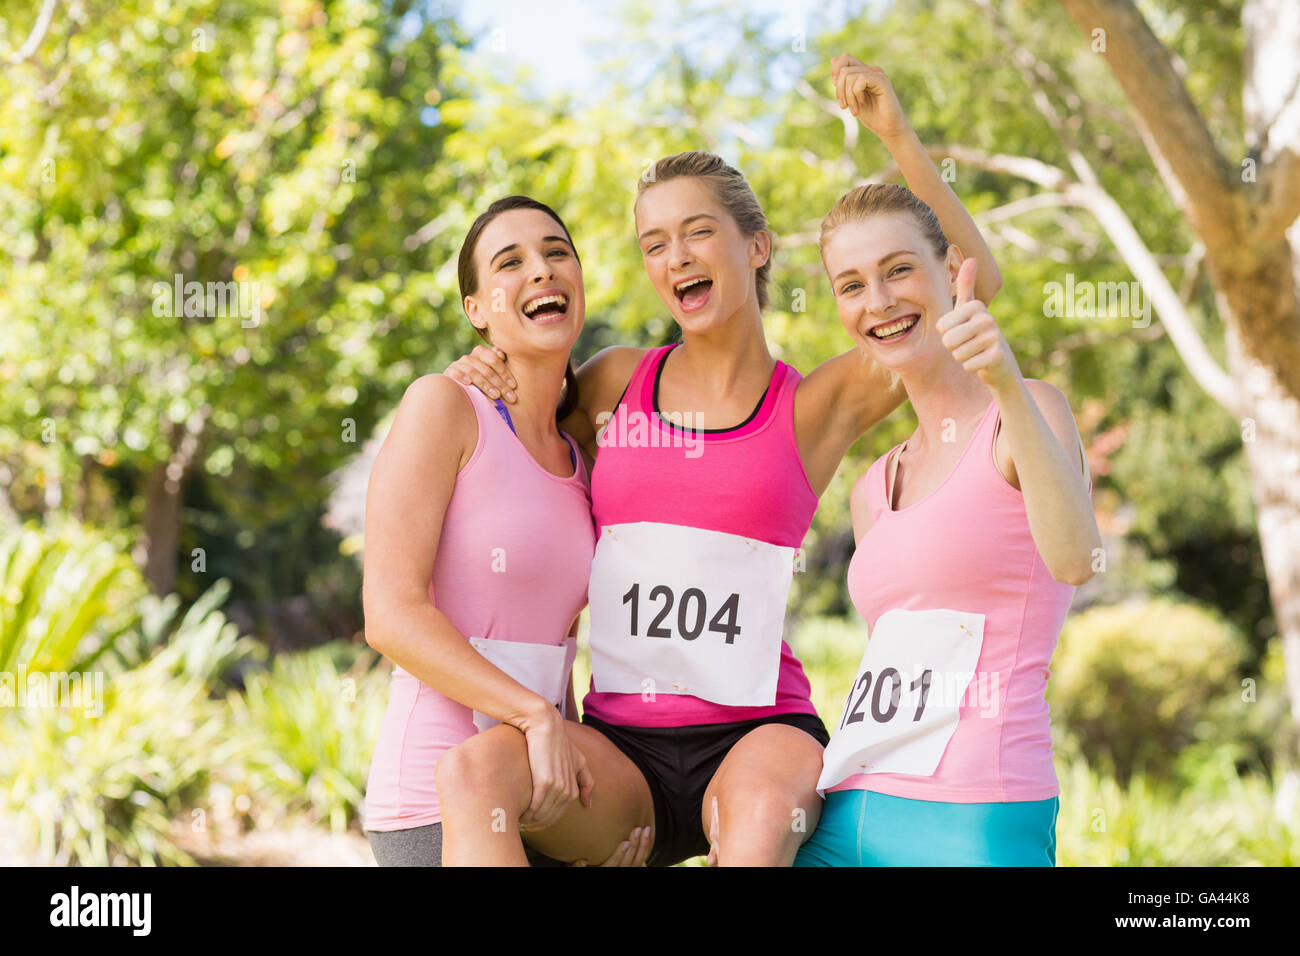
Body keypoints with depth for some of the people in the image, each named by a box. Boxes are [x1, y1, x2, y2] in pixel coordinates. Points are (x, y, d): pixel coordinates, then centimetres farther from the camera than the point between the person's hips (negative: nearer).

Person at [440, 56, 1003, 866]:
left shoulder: (817, 406, 6)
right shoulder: (613, 383, 13)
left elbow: (973, 283, -2)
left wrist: (897, 134, -5)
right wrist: (487, 381, 7)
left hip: (756, 729, -2)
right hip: (620, 745, 2)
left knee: (765, 809, -39)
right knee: (478, 770, -30)